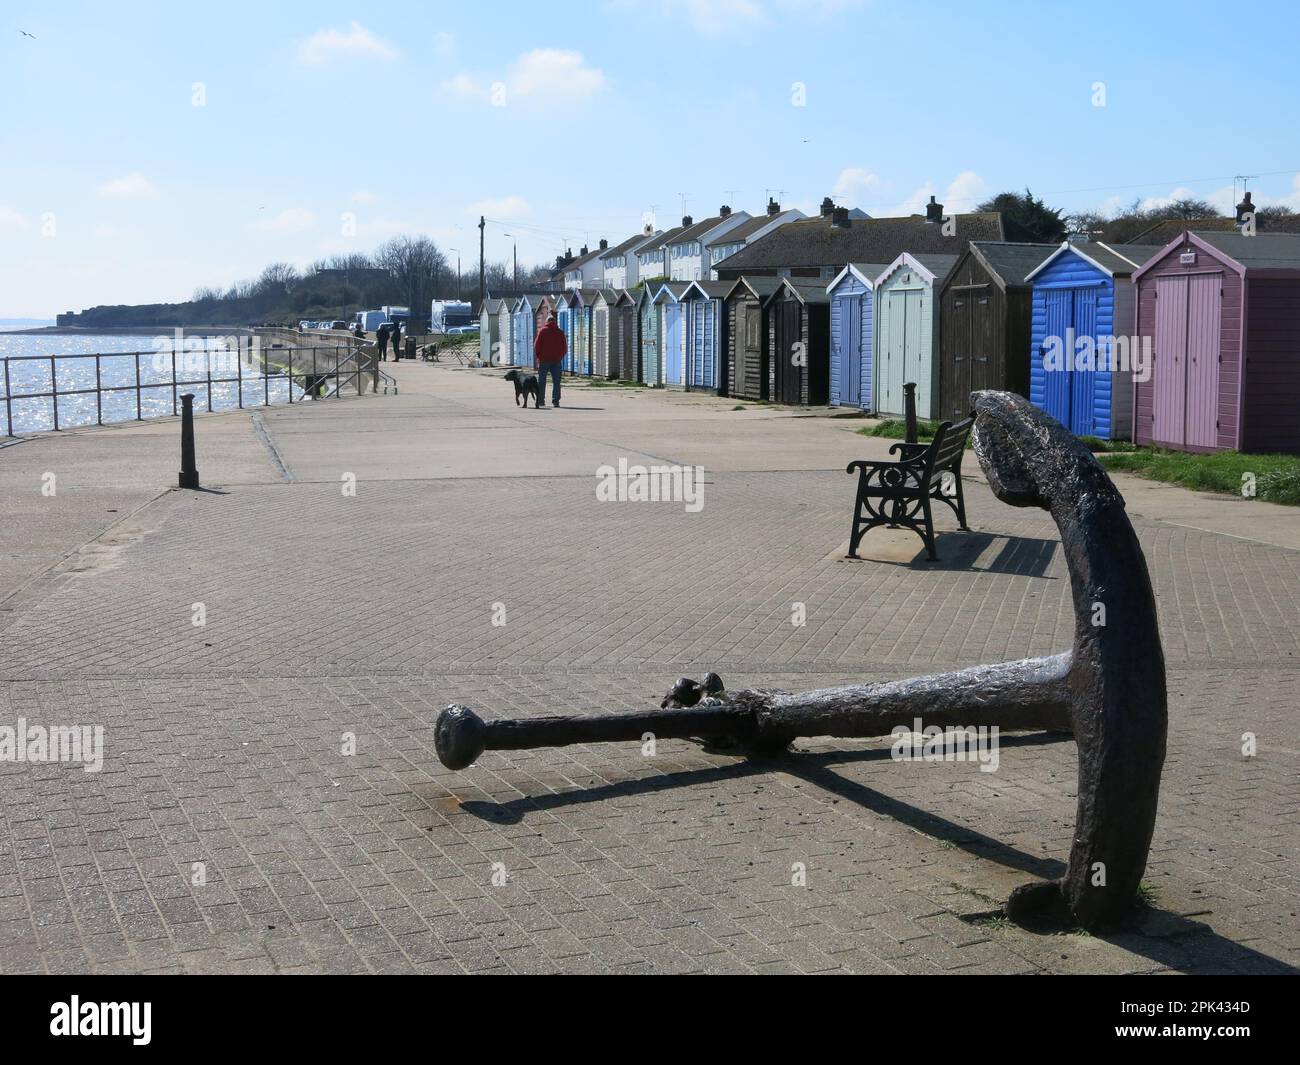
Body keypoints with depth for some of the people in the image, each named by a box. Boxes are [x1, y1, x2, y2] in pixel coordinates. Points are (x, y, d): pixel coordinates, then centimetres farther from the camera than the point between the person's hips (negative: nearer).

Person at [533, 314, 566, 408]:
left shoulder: (543, 331, -1)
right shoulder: (560, 332, 6)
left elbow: (537, 345, -5)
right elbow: (565, 347, 7)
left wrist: (538, 357, 5)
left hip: (544, 359, -2)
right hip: (556, 360, 2)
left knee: (541, 380, 6)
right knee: (556, 381, 5)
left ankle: (541, 400, 4)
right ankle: (555, 401, -1)